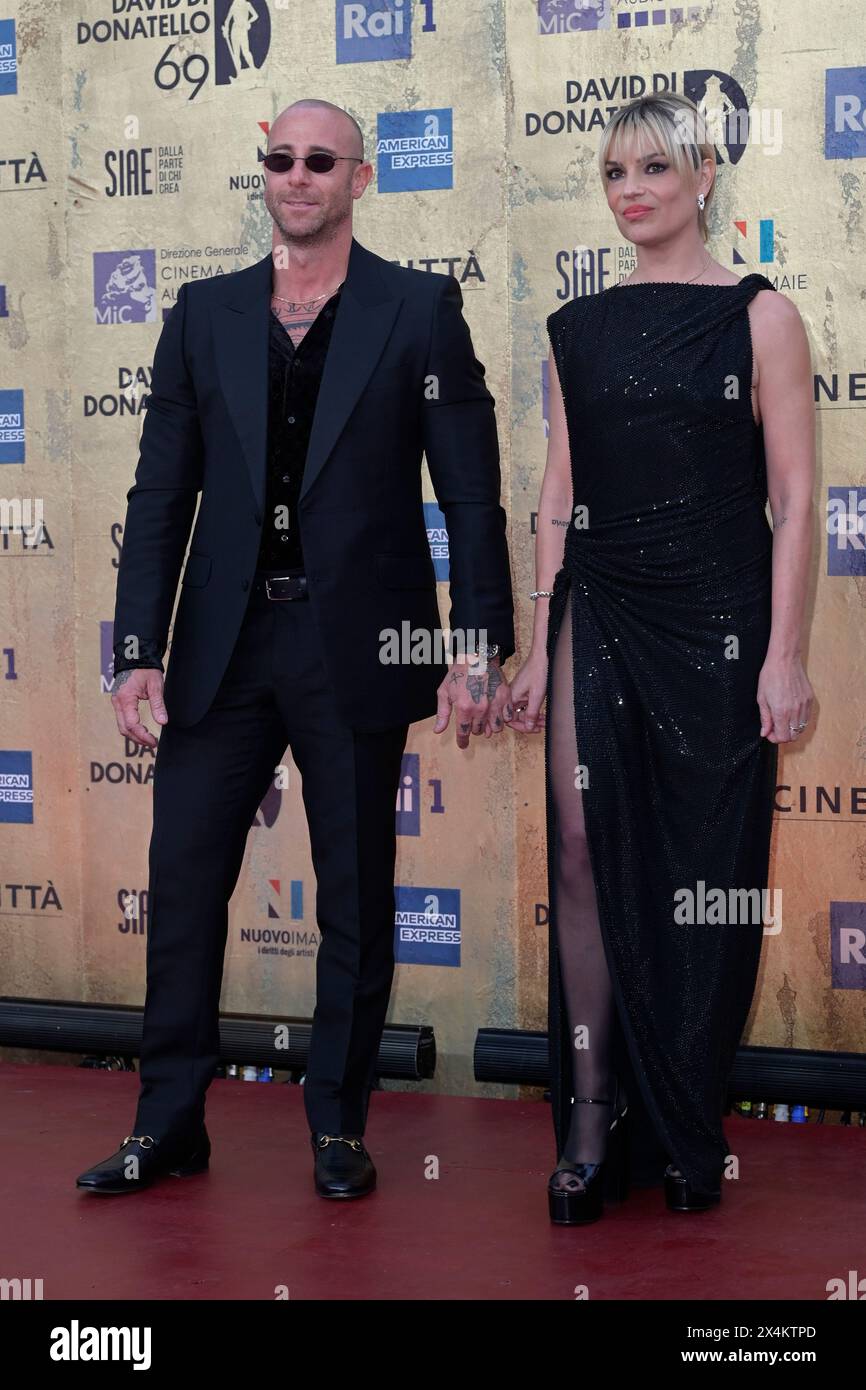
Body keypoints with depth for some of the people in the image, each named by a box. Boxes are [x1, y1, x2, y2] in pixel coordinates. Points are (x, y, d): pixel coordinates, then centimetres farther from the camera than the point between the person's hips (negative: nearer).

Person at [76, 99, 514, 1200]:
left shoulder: (420, 309, 2)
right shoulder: (205, 314, 10)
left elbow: (471, 492, -1)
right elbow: (161, 493, 8)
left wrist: (479, 647, -8)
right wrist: (137, 649, 0)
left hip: (357, 652, -2)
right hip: (224, 651, 3)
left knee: (356, 902, 6)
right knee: (182, 883, 4)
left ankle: (338, 1127, 20)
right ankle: (167, 1125, 17)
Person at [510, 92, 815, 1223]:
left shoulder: (760, 316, 0)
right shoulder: (579, 329, 10)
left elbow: (794, 495, -3)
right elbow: (560, 494, 12)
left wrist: (785, 652, -9)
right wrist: (538, 646, 8)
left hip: (716, 620, -3)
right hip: (599, 616, 3)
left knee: (706, 872, 3)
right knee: (588, 850, -4)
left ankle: (687, 1135, 16)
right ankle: (592, 1123, 4)